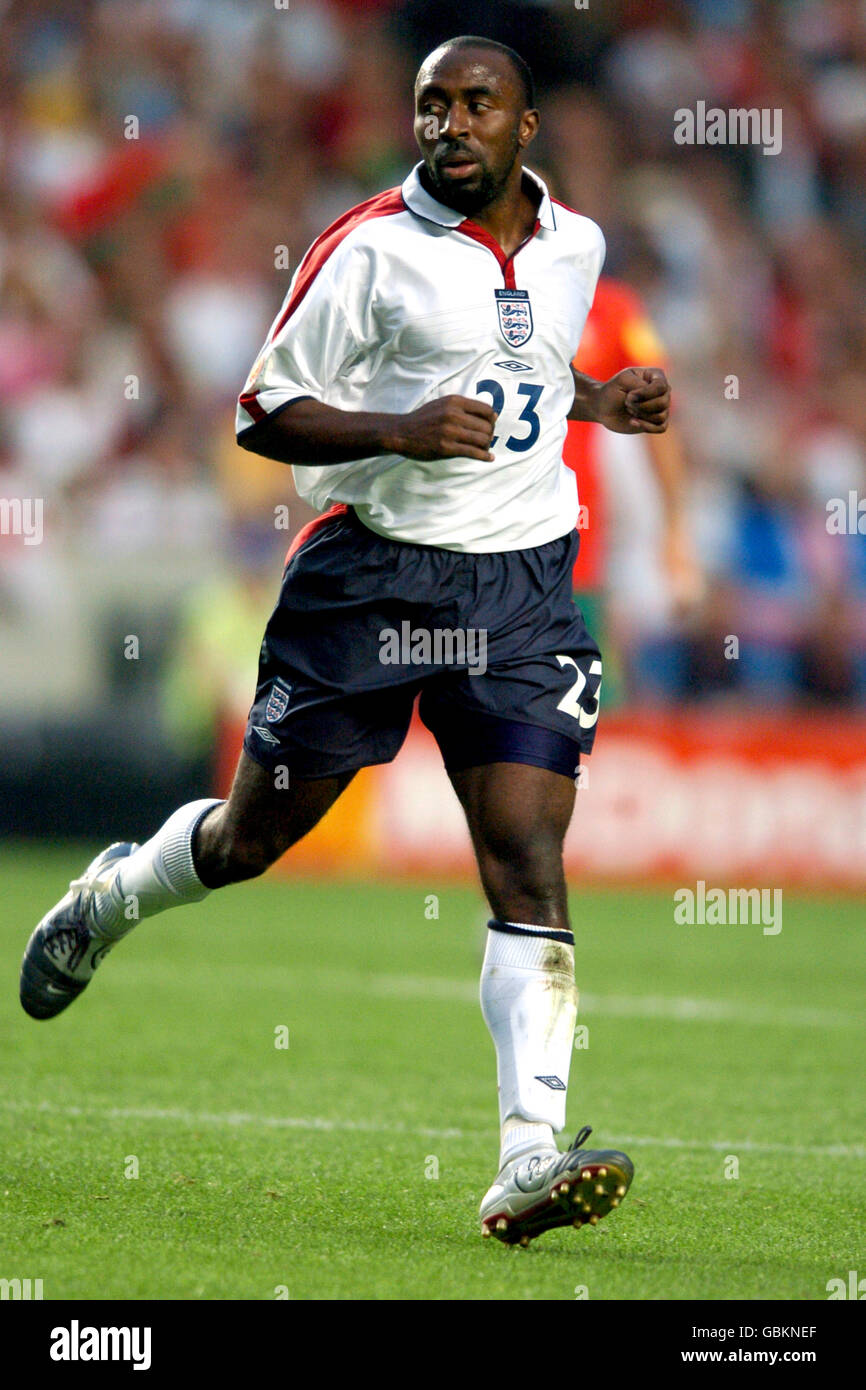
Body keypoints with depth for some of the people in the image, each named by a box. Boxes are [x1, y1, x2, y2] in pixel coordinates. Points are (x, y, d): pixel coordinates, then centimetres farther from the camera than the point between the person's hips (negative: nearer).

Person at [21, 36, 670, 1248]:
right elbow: (263, 415, -8)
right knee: (252, 838, 9)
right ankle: (117, 892, 44)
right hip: (370, 574, -3)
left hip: (520, 584, 3)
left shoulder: (574, 246, 10)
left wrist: (600, 401, 12)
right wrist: (400, 432, -22)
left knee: (530, 870, -11)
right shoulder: (373, 251, -8)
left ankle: (530, 1161, -17)